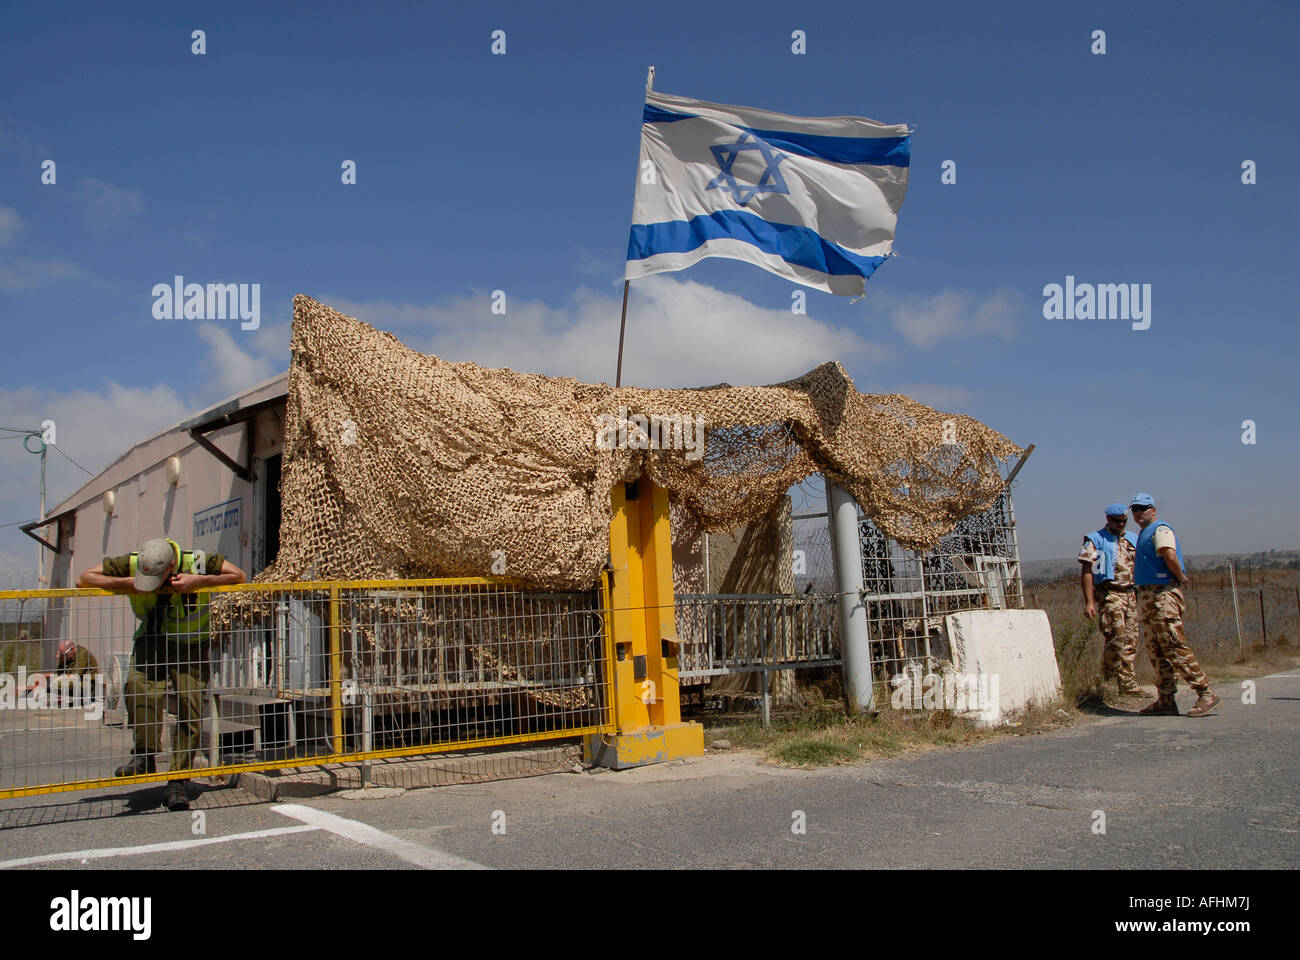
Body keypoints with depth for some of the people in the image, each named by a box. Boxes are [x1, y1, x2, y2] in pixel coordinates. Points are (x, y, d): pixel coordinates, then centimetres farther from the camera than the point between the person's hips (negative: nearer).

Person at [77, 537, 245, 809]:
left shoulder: (197, 562, -21)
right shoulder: (132, 564, -15)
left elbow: (238, 575, -12)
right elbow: (84, 578, -8)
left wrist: (198, 581, -25)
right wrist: (124, 583, -25)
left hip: (191, 644, -1)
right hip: (150, 640, 1)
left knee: (190, 706, -9)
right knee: (140, 685, -29)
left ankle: (176, 784, 0)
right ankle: (144, 755, -14)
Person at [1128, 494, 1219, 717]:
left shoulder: (1160, 529, -10)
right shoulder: (1144, 534, 21)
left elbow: (1170, 556, -26)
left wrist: (1180, 578, -13)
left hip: (1163, 594, -10)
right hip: (1147, 594, 10)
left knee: (1175, 646, -12)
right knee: (1155, 650, 9)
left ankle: (1206, 693, -7)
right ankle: (1165, 699, 13)